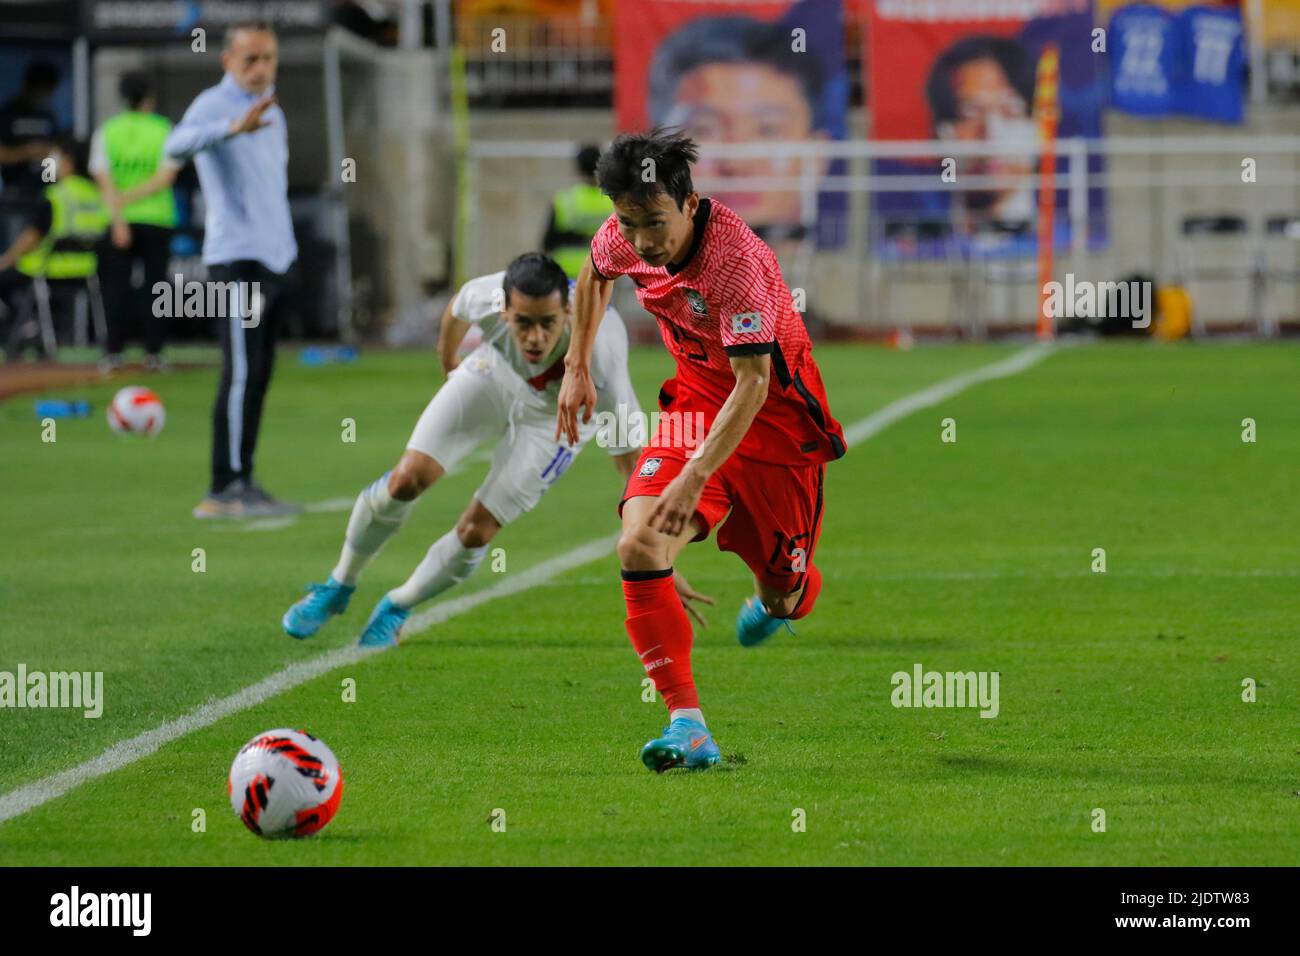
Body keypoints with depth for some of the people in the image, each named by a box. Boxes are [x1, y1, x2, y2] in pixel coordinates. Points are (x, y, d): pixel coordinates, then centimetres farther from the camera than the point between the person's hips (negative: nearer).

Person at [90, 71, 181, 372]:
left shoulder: (106, 132, 2)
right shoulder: (164, 130, -1)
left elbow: (103, 180, -7)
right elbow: (165, 177, -10)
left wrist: (118, 217, -11)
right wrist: (131, 198, -9)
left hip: (120, 221, 1)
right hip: (156, 221, -1)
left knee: (116, 285, 5)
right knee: (154, 283, 5)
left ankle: (113, 351, 0)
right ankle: (153, 351, 1)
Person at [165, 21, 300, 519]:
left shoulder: (271, 114, 19)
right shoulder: (213, 105, -9)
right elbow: (177, 144, -30)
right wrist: (234, 128, -45)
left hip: (273, 257, 9)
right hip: (236, 258, -9)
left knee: (259, 374, 9)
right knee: (243, 371, -15)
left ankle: (242, 485, 13)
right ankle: (225, 490, -18)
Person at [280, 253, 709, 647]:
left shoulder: (600, 360, -44)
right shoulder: (485, 297, -36)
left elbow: (637, 472, -38)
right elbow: (456, 310, -7)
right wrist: (447, 361, 14)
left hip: (560, 417, -2)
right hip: (496, 373, 2)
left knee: (476, 532, -8)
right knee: (408, 478, -13)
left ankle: (395, 610, 21)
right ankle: (338, 587, 12)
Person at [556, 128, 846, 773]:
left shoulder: (735, 257, -32)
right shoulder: (622, 241, -12)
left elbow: (753, 382, -34)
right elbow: (596, 272, 15)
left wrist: (695, 477, -41)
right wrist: (577, 367, 15)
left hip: (773, 412, -5)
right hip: (696, 400, 5)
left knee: (785, 592, 8)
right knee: (638, 547, -20)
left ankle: (777, 600, 49)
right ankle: (687, 725, -21)